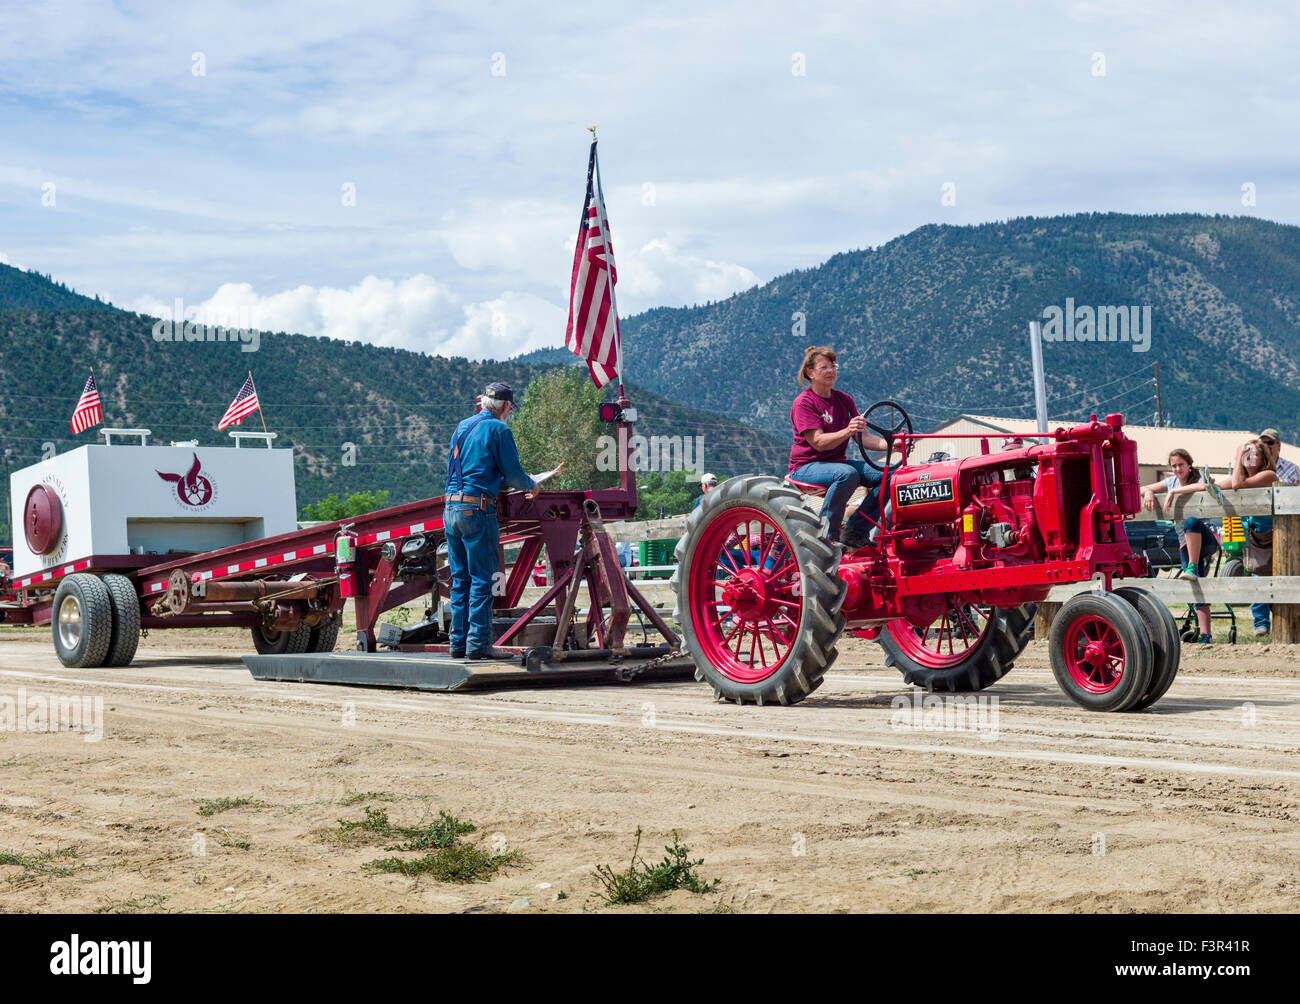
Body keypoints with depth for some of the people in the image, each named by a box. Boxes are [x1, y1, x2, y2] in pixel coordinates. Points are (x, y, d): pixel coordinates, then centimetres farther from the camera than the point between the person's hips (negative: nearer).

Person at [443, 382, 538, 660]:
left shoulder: (462, 427, 18)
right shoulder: (498, 429, -5)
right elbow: (513, 473, -5)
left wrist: (515, 485, 35)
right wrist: (531, 487, 17)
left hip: (451, 509, 7)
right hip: (477, 511, -7)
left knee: (460, 580, 12)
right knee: (482, 580, -4)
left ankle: (458, 642, 12)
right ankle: (478, 644, -6)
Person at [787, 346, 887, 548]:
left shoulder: (844, 400, 12)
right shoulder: (804, 403, -9)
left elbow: (863, 438, 5)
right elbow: (818, 442, -21)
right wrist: (847, 431, -38)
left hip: (838, 462, 7)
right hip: (806, 466, -7)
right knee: (847, 474, -38)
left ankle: (854, 534, -11)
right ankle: (826, 535, -28)